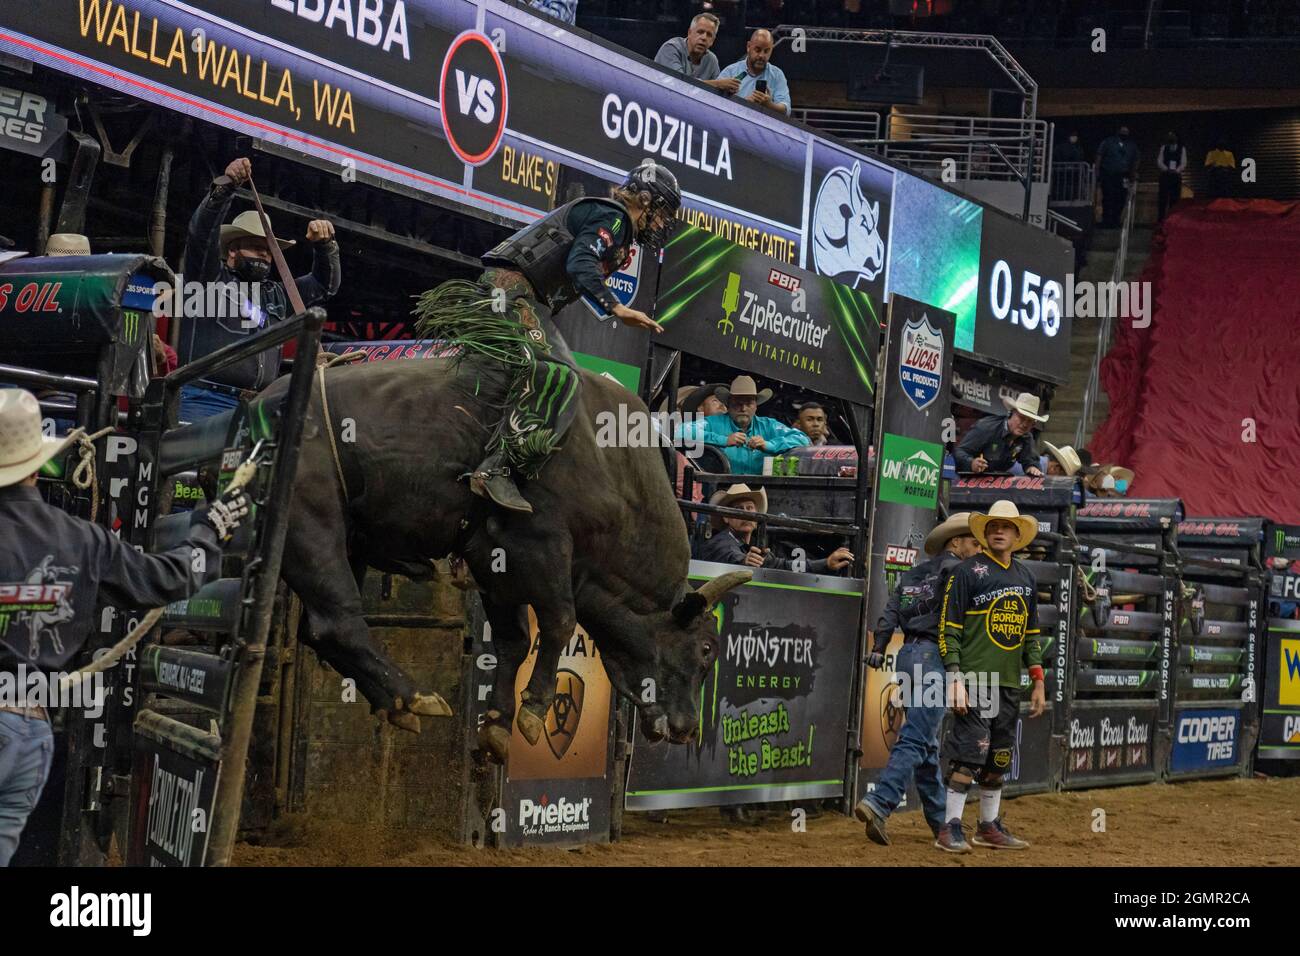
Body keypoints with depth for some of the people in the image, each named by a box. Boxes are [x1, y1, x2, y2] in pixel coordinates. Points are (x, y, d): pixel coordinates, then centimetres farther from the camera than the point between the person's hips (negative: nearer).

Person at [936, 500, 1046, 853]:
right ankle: (951, 830, -6)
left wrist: (1038, 682, 14)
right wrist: (955, 679, -13)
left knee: (999, 758, 11)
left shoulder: (1026, 578, 16)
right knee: (969, 753, -10)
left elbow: (1032, 634, 21)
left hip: (1009, 685, 6)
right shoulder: (967, 572, -3)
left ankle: (989, 827, 20)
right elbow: (949, 629, -6)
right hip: (975, 679, -6)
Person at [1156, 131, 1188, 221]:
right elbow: (1159, 161, 2)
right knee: (1163, 197, -4)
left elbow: (1183, 163, 1)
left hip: (1176, 176, 0)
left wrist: (1176, 170, -17)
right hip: (1165, 175, 0)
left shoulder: (1182, 148, 7)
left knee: (1175, 198, -3)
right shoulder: (1164, 148, 10)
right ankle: (1160, 219, -2)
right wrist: (1166, 169, -15)